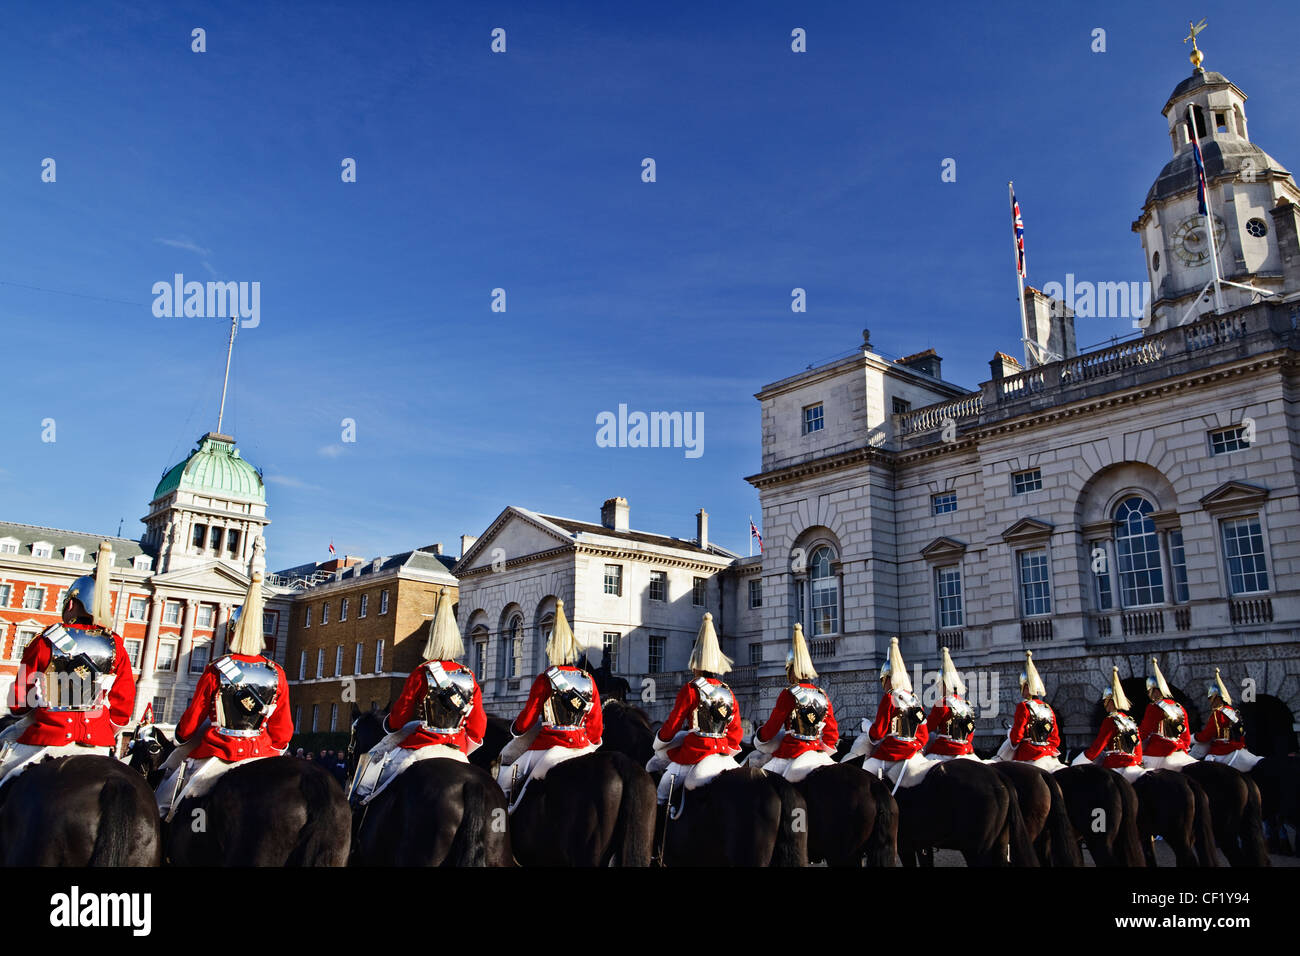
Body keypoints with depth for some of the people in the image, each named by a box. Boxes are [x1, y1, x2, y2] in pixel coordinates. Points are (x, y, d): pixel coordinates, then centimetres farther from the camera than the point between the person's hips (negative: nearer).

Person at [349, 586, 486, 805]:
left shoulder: (422, 673, -10)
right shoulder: (469, 678, 1)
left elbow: (399, 717, -3)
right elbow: (478, 727, 5)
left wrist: (390, 723, 18)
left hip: (418, 746, -3)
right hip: (457, 752, 3)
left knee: (373, 762, 15)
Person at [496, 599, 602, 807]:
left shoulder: (545, 679, -11)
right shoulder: (588, 680, 2)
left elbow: (527, 718, -5)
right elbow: (596, 723, 7)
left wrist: (516, 730, 16)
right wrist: (591, 743, 23)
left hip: (549, 746, -4)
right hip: (581, 746, 4)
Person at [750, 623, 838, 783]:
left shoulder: (788, 695, -10)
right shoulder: (823, 695, 6)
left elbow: (771, 730, -3)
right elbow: (832, 734, 12)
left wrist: (759, 735, 17)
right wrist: (824, 748, 27)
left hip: (791, 754, -6)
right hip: (817, 751, 6)